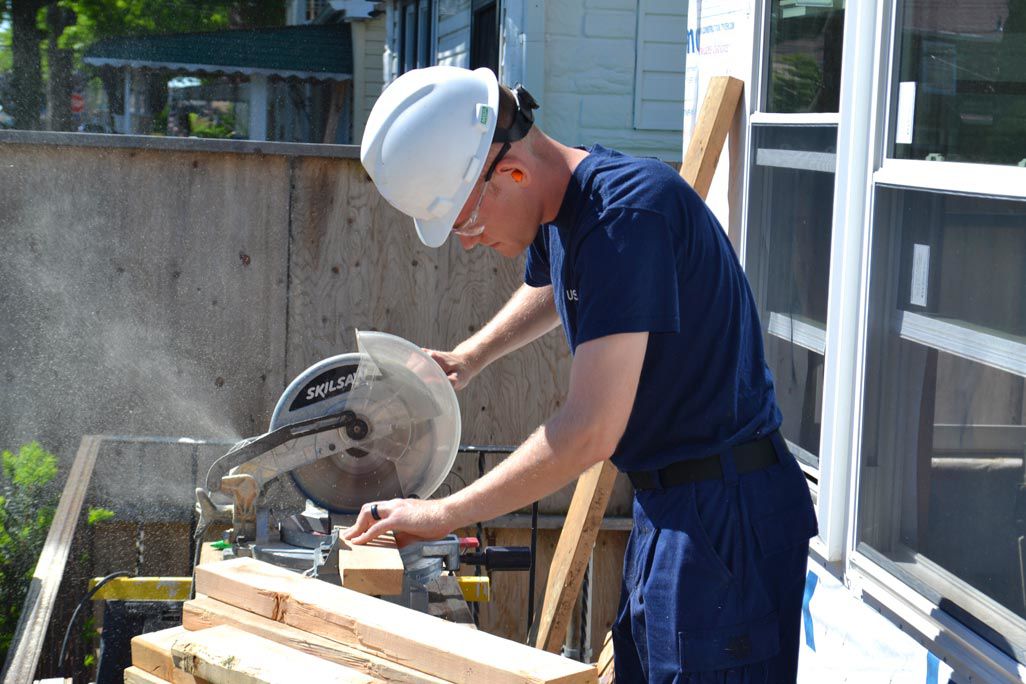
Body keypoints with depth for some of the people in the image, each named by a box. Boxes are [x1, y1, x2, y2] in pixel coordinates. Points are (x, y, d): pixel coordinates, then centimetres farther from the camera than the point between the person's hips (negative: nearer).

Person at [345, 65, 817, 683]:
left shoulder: (627, 213, -24)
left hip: (724, 515, -10)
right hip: (669, 505, 10)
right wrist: (469, 358, 17)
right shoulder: (562, 211, 7)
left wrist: (445, 515, -20)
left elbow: (591, 431, -28)